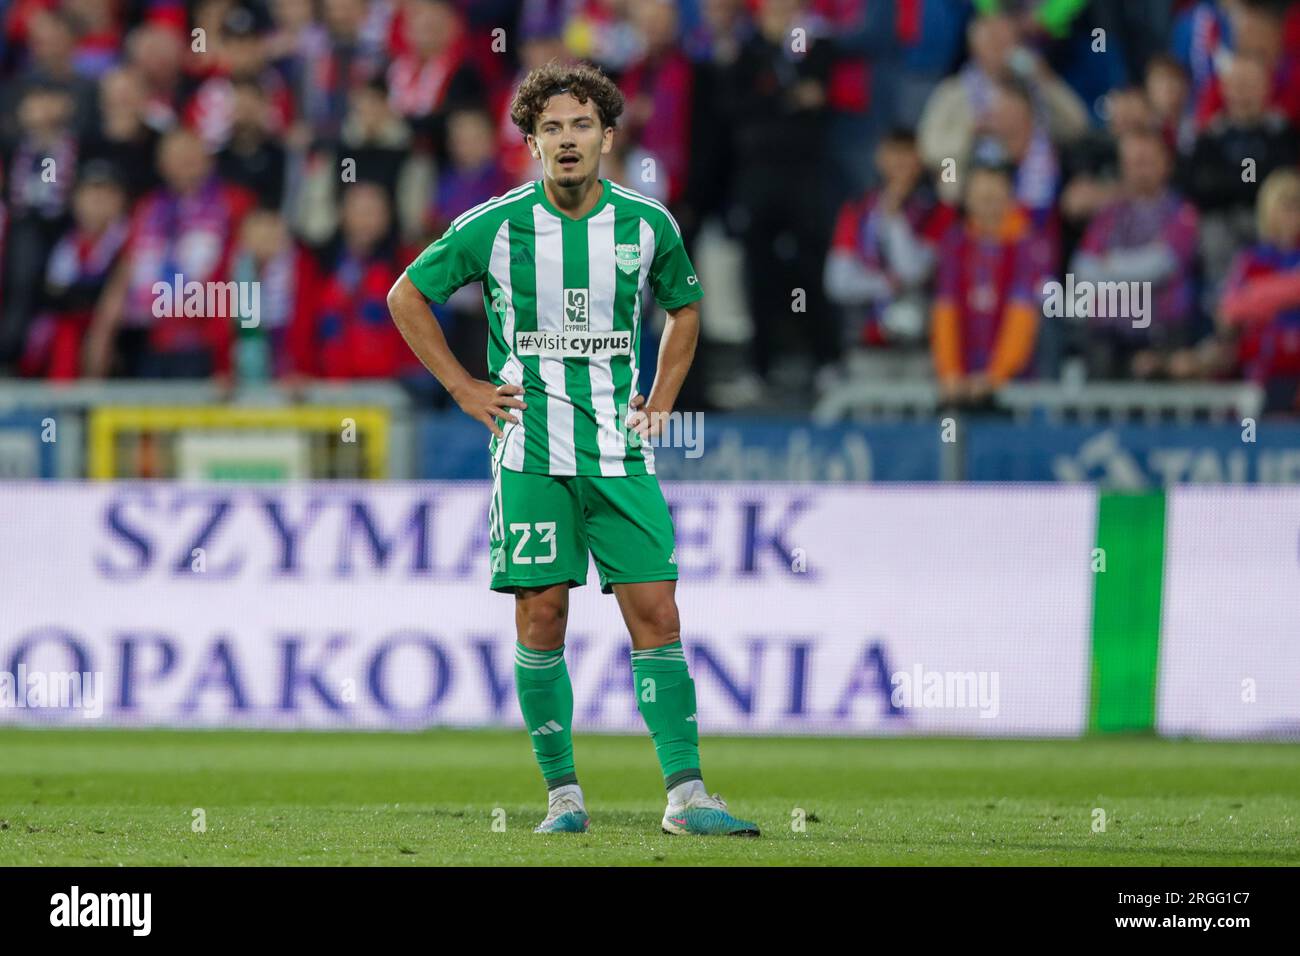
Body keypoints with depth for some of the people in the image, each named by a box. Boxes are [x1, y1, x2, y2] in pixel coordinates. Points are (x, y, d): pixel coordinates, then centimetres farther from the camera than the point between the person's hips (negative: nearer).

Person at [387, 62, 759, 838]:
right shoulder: (496, 226, -4)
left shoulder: (648, 225, 3)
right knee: (542, 615, -2)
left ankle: (686, 794, -4)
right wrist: (465, 390, 3)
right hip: (532, 453, -2)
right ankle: (563, 794, 8)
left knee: (656, 613, -5)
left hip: (620, 453, 2)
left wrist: (661, 400, 13)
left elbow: (686, 306, 23)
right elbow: (408, 296, 8)